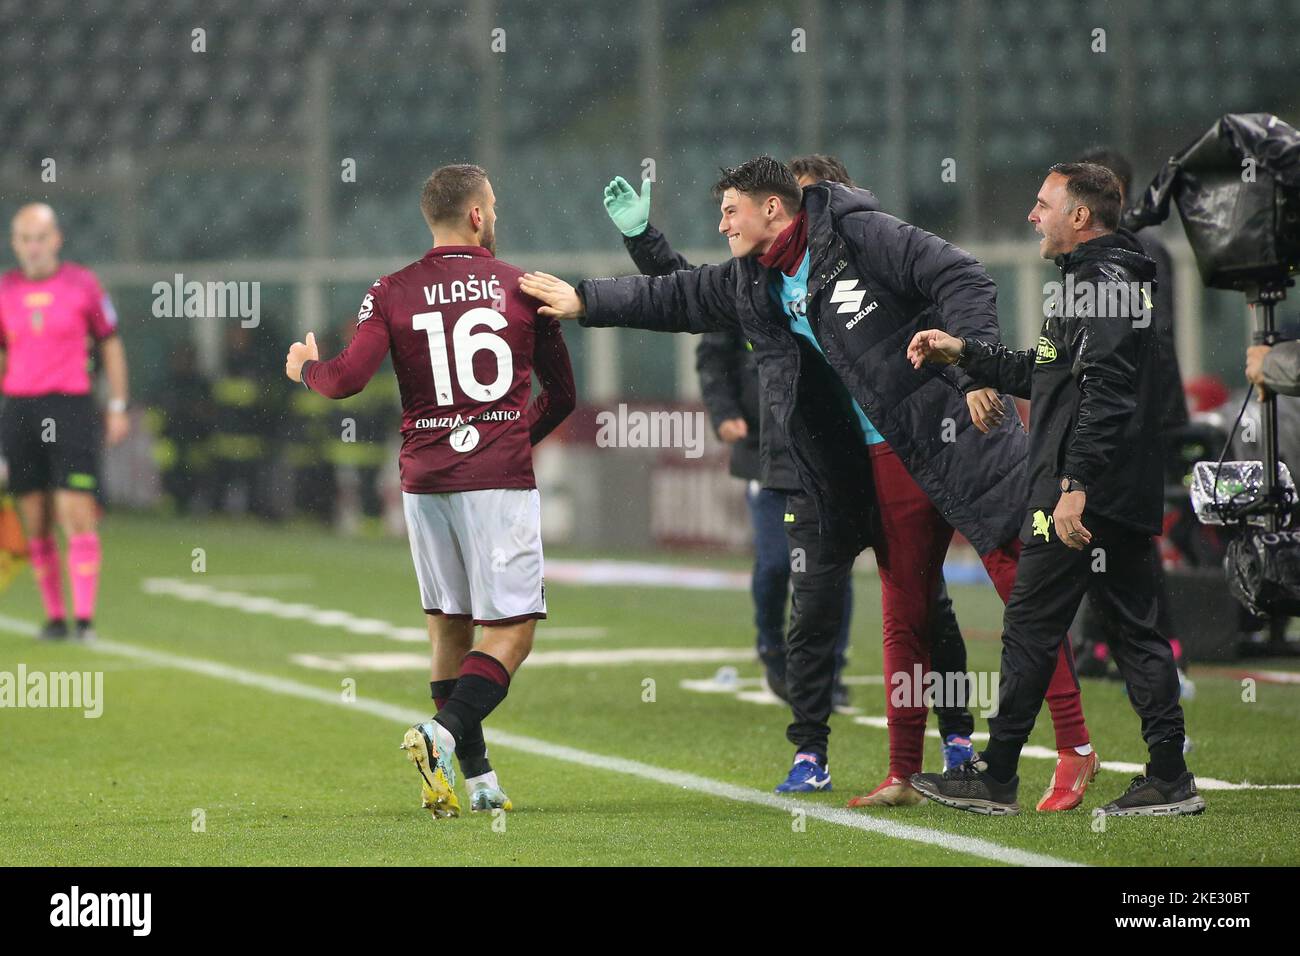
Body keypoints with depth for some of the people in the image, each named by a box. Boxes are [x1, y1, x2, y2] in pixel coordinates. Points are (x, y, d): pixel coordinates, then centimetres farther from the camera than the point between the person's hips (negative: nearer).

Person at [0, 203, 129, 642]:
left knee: (77, 516, -10)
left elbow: (111, 344, 9)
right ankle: (53, 615, 11)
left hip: (71, 408, -3)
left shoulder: (82, 284, 1)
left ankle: (84, 617, -11)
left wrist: (117, 407, 5)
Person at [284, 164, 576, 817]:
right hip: (501, 480, -3)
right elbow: (561, 395, 9)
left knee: (448, 625, 14)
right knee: (511, 632, -3)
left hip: (424, 480, 3)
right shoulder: (523, 288, 3)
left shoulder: (392, 293, 2)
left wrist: (305, 366, 14)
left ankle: (478, 780, 15)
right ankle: (443, 735, -26)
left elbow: (347, 378, -9)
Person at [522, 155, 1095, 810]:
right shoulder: (754, 285, 13)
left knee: (1024, 590, -7)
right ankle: (903, 775, 15)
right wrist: (584, 302, 29)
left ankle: (1075, 750, -5)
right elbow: (675, 298, 26)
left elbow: (963, 282, -16)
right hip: (887, 463, 8)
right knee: (903, 618, 9)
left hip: (958, 434, -8)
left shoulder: (862, 236, -11)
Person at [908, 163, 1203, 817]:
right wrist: (965, 353, 27)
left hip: (1082, 496, -10)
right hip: (1128, 496, 10)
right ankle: (1170, 779, 6)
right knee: (1134, 628, 8)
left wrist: (1075, 484, -26)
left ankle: (994, 779, 3)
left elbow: (1104, 391, -23)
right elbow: (1042, 376, 28)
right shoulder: (1102, 276, 20)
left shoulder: (1102, 279, -13)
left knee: (1031, 628, -3)